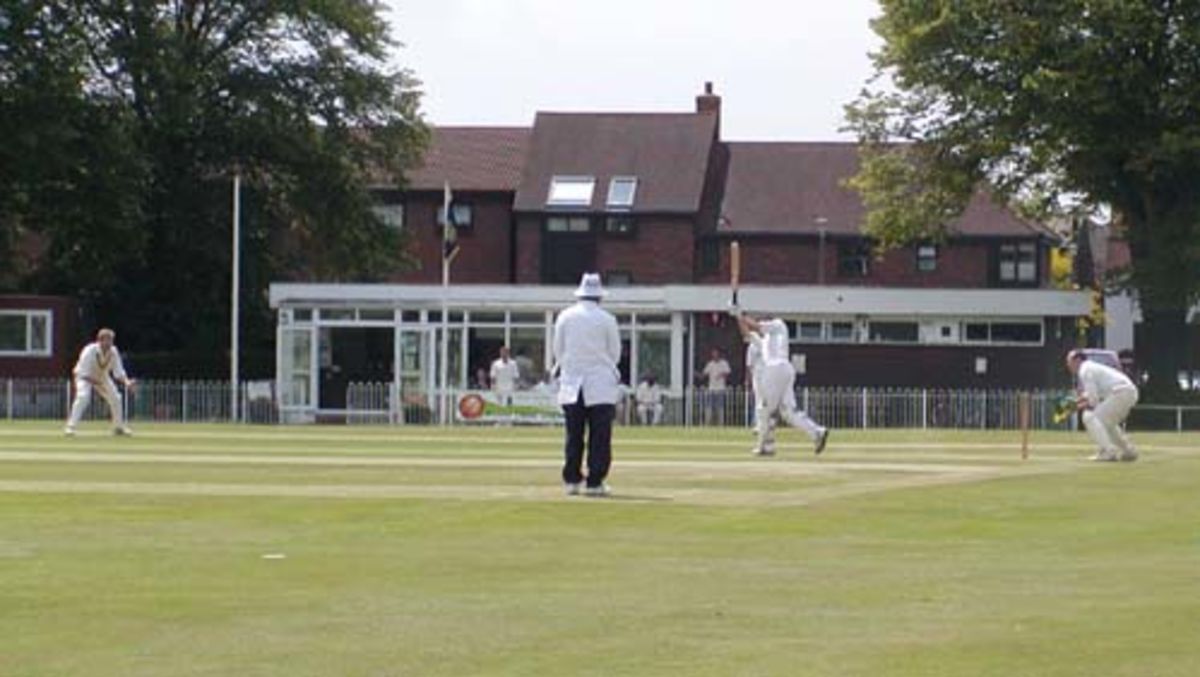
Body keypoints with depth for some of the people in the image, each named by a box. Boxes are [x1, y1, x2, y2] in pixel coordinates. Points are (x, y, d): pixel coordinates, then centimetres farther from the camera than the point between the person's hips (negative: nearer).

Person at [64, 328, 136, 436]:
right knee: (83, 396, -30)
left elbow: (118, 372, -14)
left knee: (115, 398, 2)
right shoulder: (90, 351, -32)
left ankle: (118, 427, 21)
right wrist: (96, 382, -38)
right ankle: (70, 426, -27)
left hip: (102, 376, 6)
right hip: (85, 377, -6)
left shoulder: (113, 352, -17)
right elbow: (83, 373, -31)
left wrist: (126, 381, -32)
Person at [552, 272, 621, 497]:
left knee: (573, 435, 7)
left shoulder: (565, 317, 4)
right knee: (599, 436, -1)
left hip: (571, 385, 3)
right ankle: (594, 482, -5)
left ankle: (571, 480, 5)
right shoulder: (607, 319, -2)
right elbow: (615, 353, 5)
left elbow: (558, 350, 9)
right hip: (601, 385, -3)